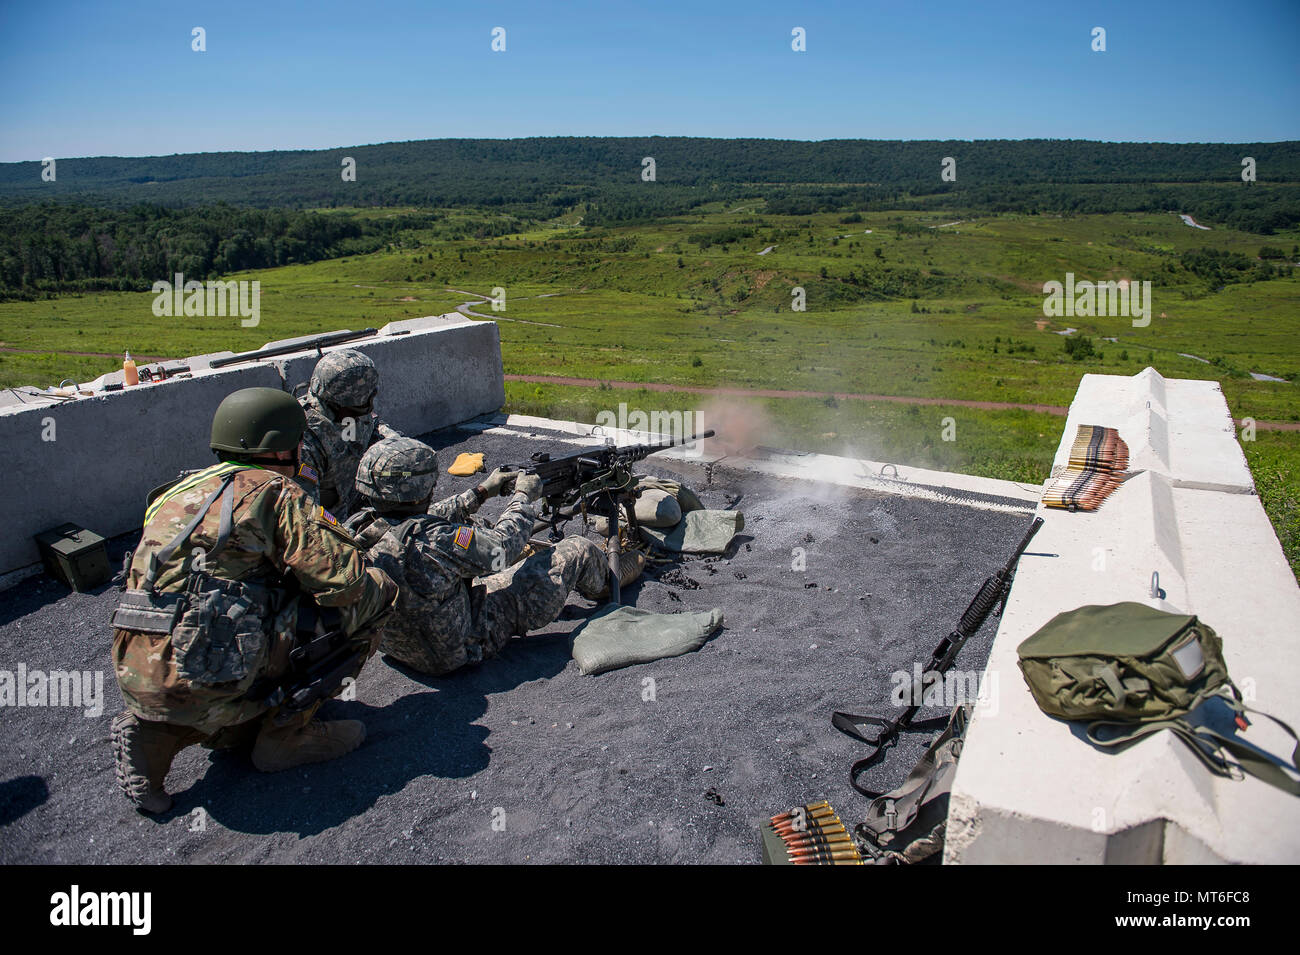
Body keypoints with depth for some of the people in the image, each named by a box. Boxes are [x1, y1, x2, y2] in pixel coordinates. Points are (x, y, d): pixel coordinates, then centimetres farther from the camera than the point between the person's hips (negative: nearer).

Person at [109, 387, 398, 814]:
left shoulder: (180, 492, 20)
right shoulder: (274, 491, -5)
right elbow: (343, 580, -11)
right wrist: (375, 583, 11)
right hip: (211, 674, -8)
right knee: (373, 592, 0)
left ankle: (155, 731, 13)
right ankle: (287, 731, 5)